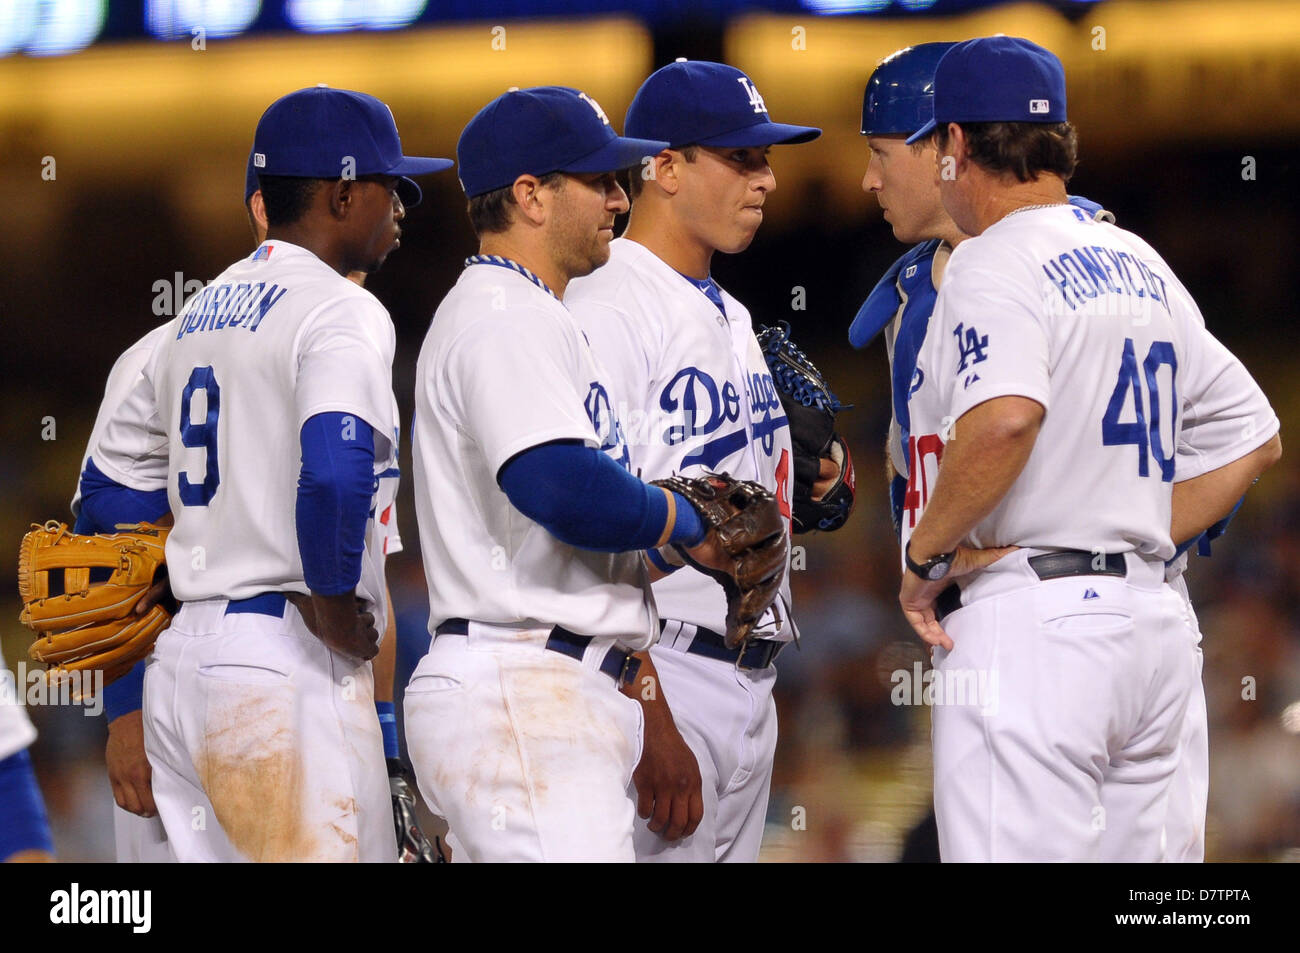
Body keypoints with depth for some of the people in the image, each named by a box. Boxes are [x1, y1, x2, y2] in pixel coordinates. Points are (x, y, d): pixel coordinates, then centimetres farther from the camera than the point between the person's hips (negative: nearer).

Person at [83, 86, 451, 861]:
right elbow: (335, 471, -26)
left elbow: (107, 488, 22)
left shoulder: (197, 316, 18)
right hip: (288, 668, -9)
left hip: (181, 662, 9)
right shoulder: (342, 311, -8)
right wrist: (333, 603, -13)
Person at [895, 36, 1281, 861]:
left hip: (1031, 612, -9)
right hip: (1150, 616, 9)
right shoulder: (1143, 266, 18)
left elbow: (1006, 419, -28)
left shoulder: (997, 262, -8)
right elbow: (1256, 437, 21)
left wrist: (924, 555, -15)